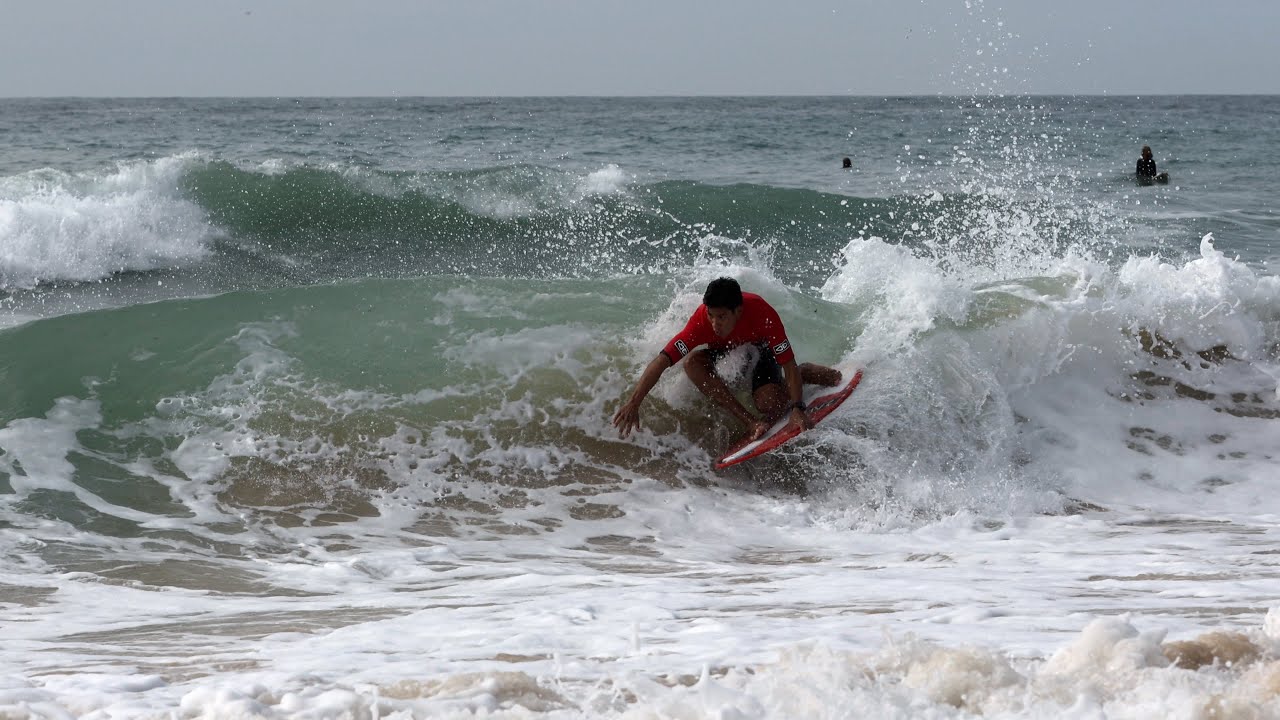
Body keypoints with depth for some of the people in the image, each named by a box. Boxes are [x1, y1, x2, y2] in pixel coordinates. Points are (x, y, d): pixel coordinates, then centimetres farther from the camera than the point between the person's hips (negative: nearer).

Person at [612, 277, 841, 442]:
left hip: (760, 346, -2)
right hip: (724, 349, 2)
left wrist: (797, 409, -43)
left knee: (770, 405, -24)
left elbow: (789, 366, -33)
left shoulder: (764, 315, -39)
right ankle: (750, 422, -25)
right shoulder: (703, 320, -36)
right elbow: (661, 361, -38)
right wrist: (633, 403, -46)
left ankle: (807, 373, 9)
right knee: (693, 362, -29)